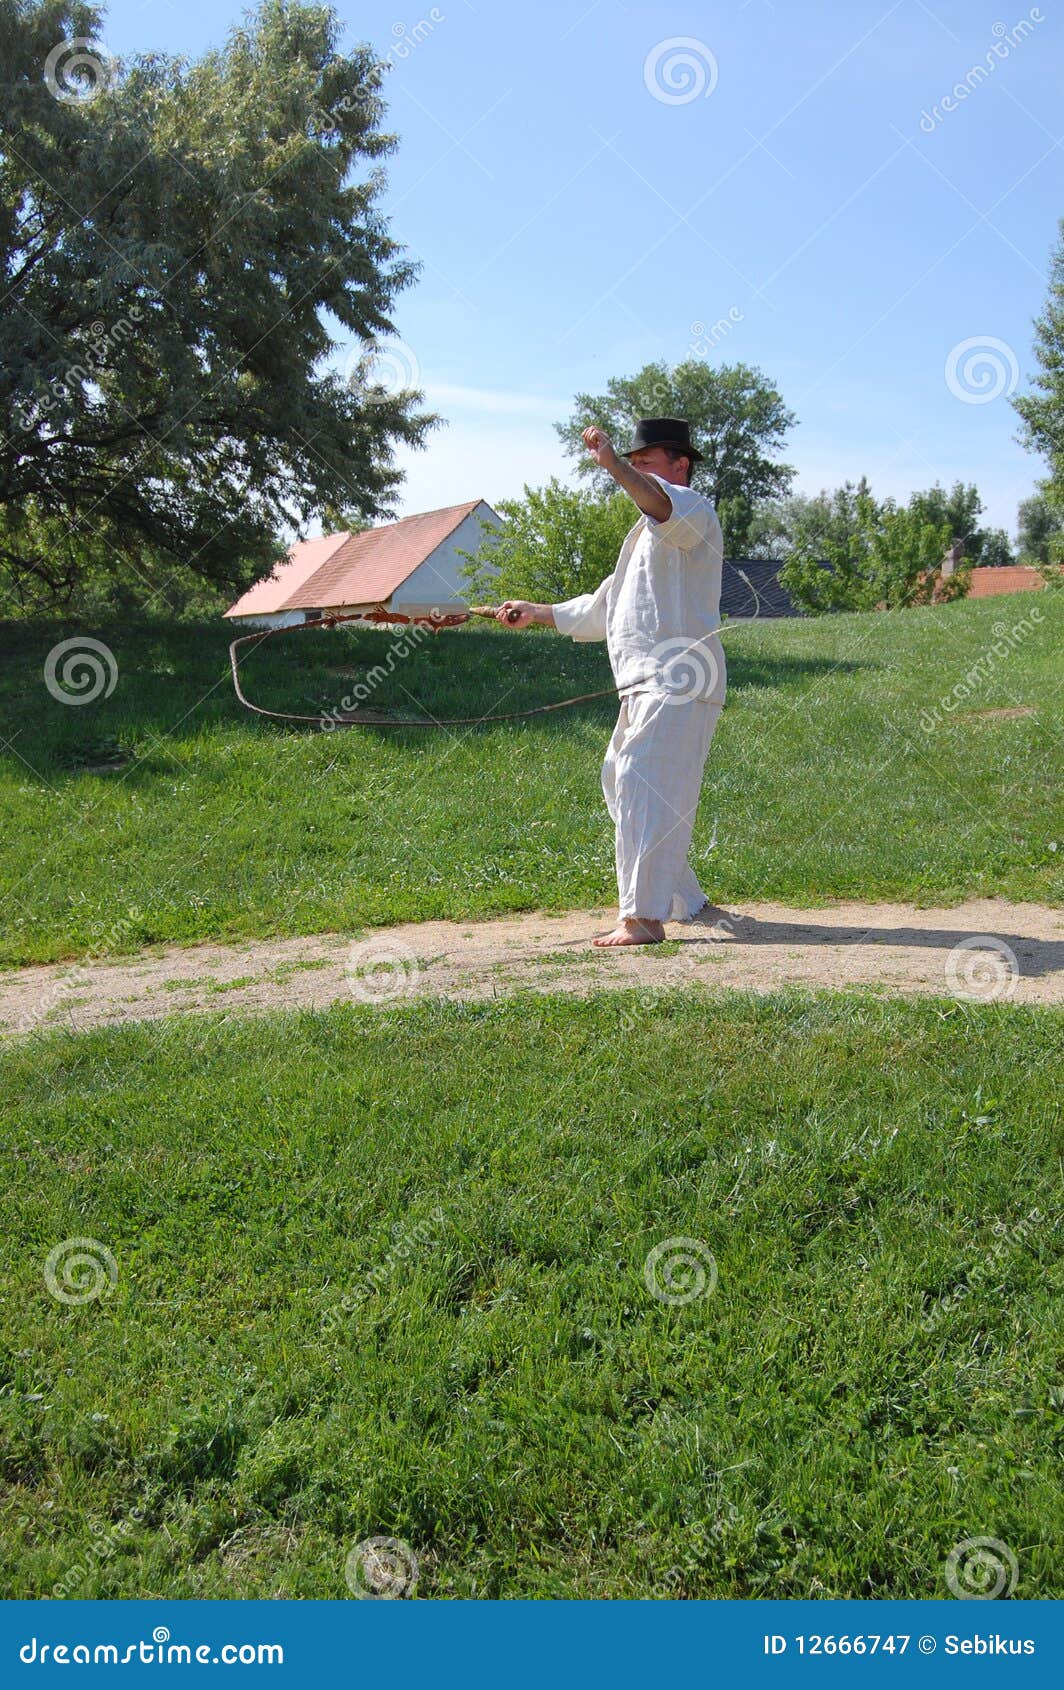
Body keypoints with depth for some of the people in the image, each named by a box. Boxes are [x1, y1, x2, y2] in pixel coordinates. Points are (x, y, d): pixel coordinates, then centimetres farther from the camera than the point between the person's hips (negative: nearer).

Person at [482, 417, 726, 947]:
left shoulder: (694, 513, -2)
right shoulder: (648, 535, 28)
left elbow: (665, 506, -30)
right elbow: (602, 609, 36)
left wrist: (613, 464, -44)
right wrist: (537, 613, 33)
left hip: (680, 681, -11)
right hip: (646, 685, 11)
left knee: (644, 787, -20)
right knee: (621, 785, 17)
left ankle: (644, 917, -23)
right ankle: (683, 899, 28)